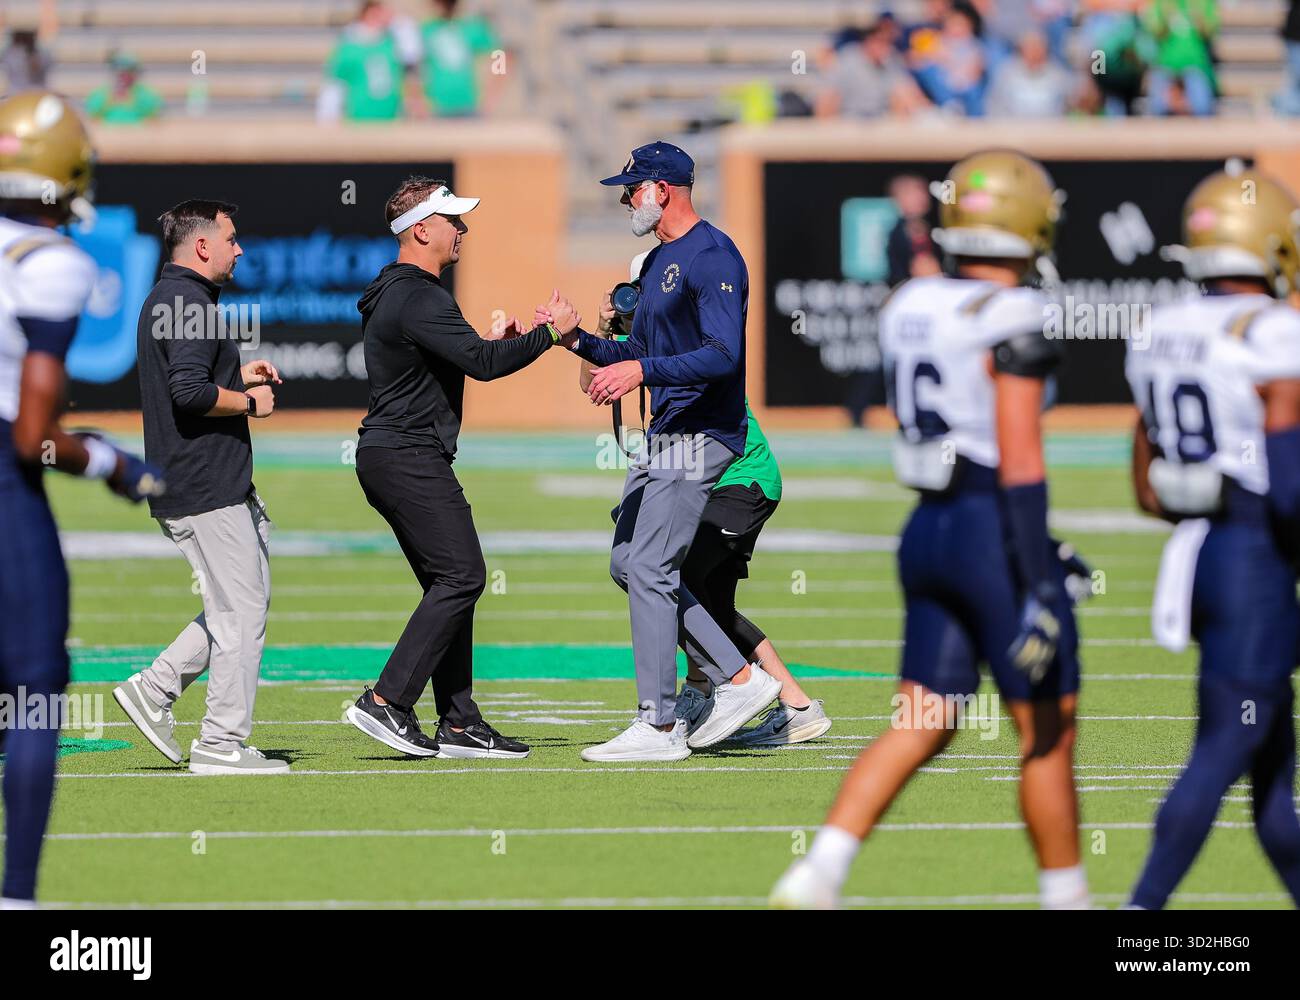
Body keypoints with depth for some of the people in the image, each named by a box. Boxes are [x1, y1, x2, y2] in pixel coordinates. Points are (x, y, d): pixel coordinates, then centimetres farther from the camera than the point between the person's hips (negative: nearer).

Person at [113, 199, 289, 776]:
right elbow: (191, 392, -26)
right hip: (207, 487, -11)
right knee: (241, 610, -6)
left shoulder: (165, 299, 18)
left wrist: (238, 376, 18)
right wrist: (249, 401, -12)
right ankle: (222, 744, -3)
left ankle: (154, 690, 14)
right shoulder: (190, 302, -16)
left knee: (244, 602, 17)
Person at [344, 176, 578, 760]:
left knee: (451, 584, 10)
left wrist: (494, 345, 15)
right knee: (461, 575, -12)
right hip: (410, 456, -11)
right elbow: (481, 363, -25)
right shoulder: (419, 298, -16)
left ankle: (458, 722, 8)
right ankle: (386, 702, -16)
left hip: (385, 455, 11)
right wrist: (550, 333, -15)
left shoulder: (393, 293, 19)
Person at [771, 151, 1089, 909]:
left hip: (929, 533, 8)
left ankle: (814, 878, -2)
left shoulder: (912, 309, 9)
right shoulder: (1014, 322, -16)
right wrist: (1037, 587, -19)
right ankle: (1066, 902, 14)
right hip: (997, 539, -8)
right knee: (1049, 732, 6)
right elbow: (1020, 461, -20)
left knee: (921, 729, 10)